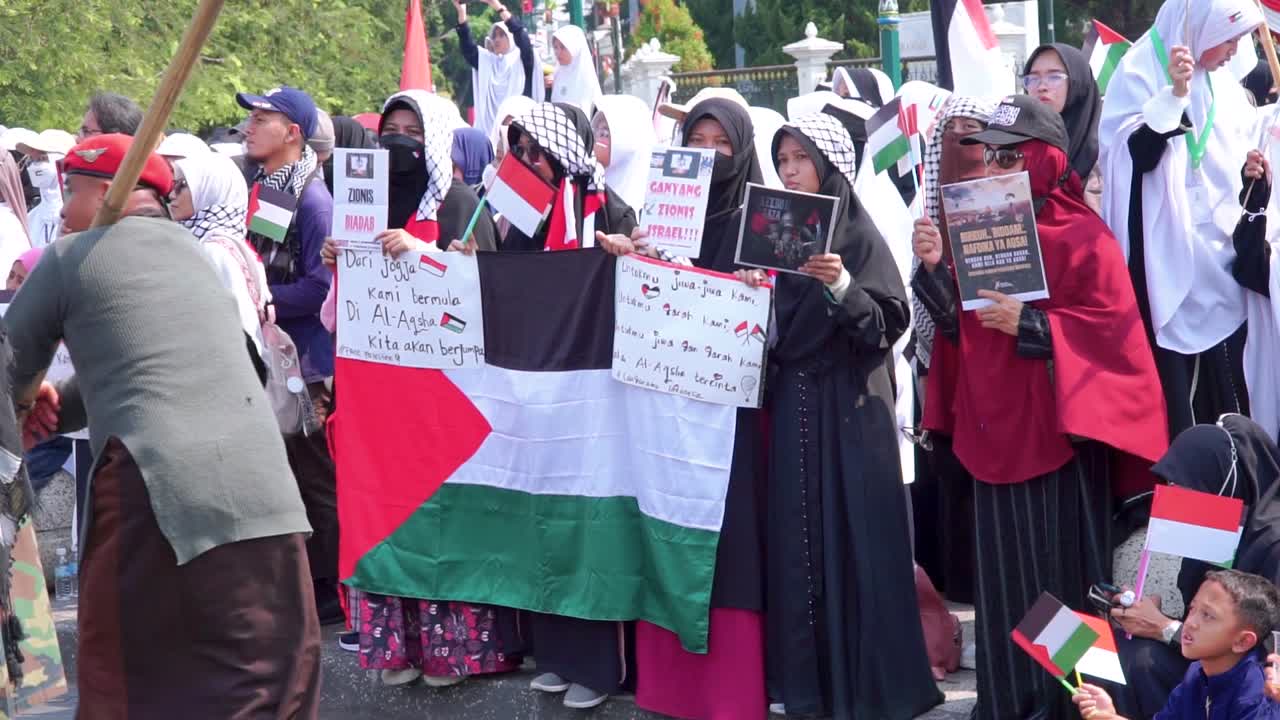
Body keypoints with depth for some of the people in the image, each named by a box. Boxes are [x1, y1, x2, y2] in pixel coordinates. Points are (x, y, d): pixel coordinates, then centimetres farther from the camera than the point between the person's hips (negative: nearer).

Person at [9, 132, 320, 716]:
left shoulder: (71, 256, 9)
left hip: (159, 486, -5)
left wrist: (25, 405, 40)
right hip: (261, 486, 5)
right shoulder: (192, 252, 26)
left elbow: (14, 366, 19)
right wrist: (61, 405, 27)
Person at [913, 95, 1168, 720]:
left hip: (1058, 426, -5)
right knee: (1003, 569, 9)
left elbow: (1112, 323, -13)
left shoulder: (1082, 235, -7)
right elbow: (959, 323, 10)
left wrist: (1029, 326, -20)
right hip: (994, 426, 6)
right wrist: (936, 270, -6)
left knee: (1062, 567, 0)